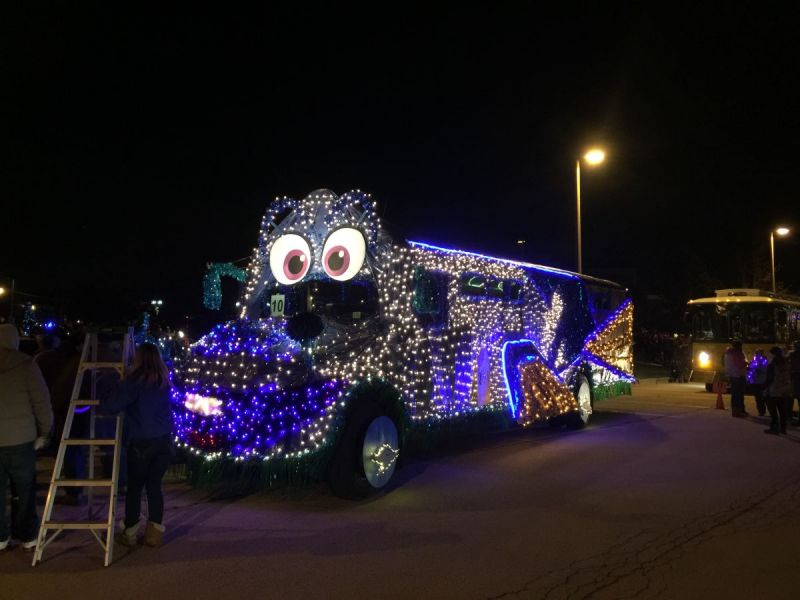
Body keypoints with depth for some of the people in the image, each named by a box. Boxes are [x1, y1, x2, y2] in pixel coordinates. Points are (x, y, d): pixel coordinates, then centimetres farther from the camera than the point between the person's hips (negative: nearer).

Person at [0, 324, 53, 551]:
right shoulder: (25, 364, -8)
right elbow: (41, 401, -8)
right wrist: (44, 432, 3)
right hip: (21, 438, -2)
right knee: (24, 490, 10)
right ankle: (27, 536, 18)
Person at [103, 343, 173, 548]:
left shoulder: (135, 380, -9)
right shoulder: (164, 381, 6)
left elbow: (112, 405, -15)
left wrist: (102, 404, 8)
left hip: (141, 441, -4)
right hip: (164, 440, 4)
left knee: (135, 486, 9)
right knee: (154, 485, 11)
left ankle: (130, 533, 16)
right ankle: (154, 532, 14)